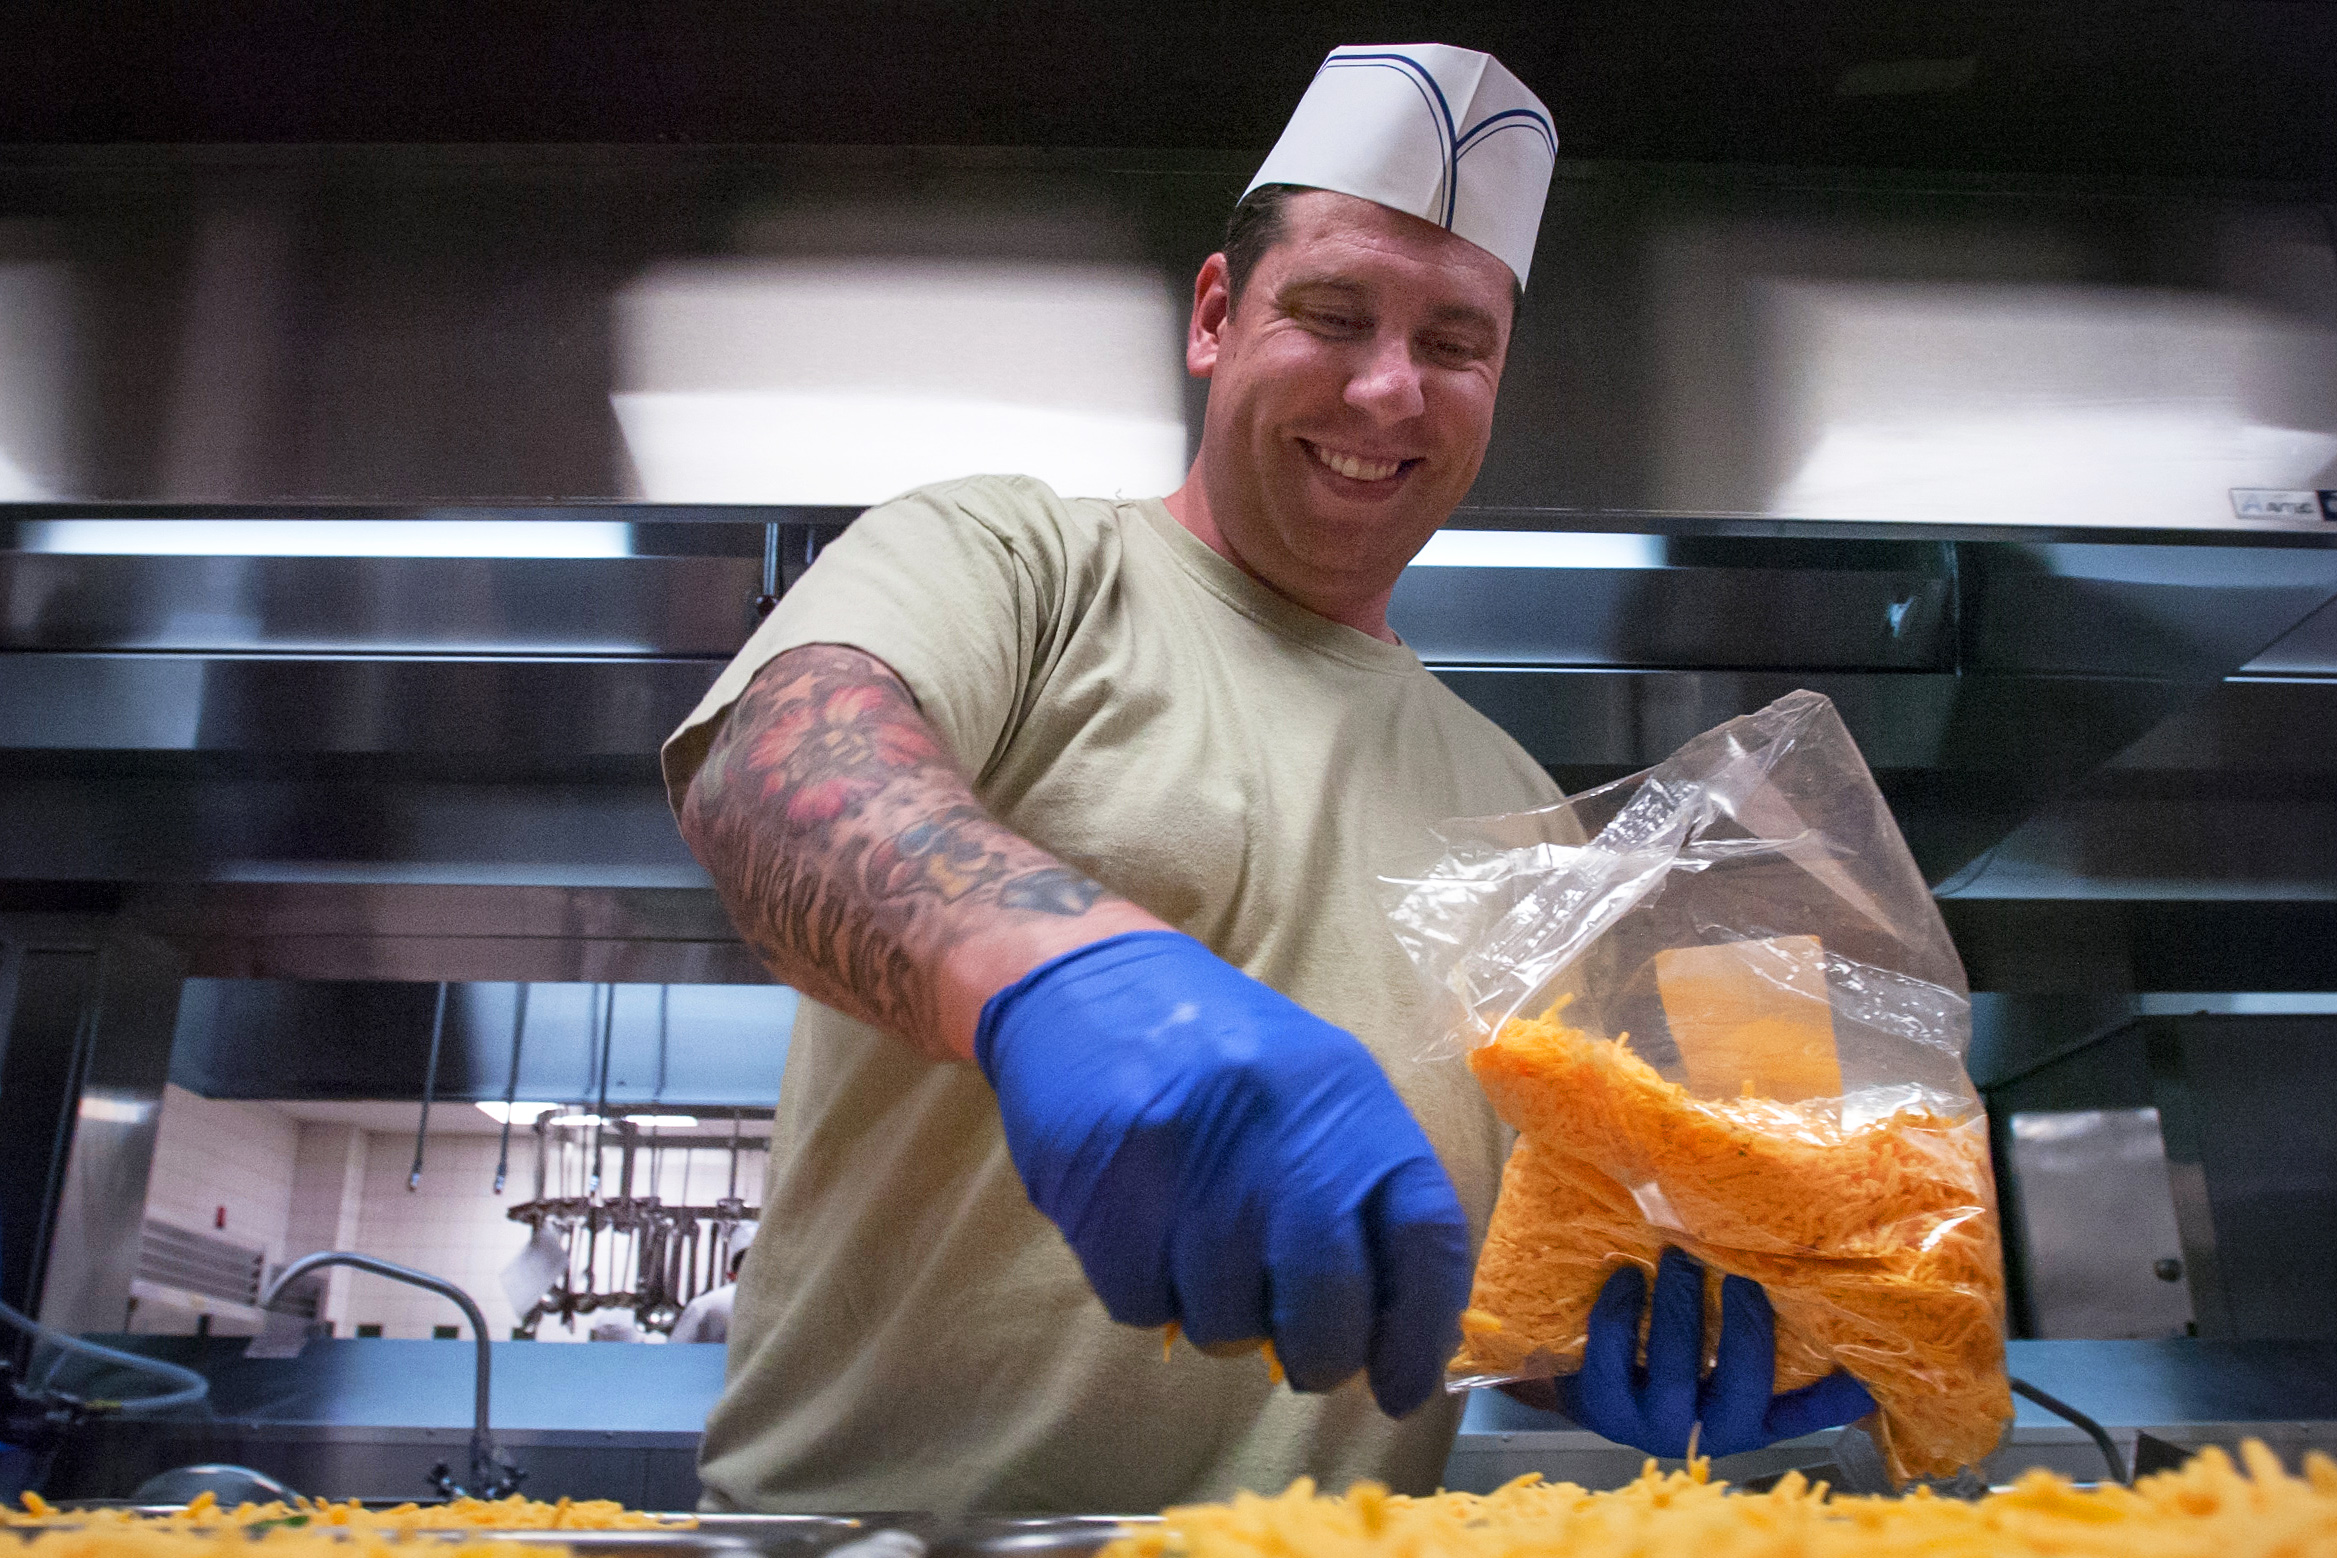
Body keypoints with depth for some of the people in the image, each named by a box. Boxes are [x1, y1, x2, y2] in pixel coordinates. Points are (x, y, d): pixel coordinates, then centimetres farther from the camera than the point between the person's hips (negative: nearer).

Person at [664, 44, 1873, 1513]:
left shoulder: (1513, 807, 15)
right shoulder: (1009, 557, 1)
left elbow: (1549, 1192, 16)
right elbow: (783, 759, -18)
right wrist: (1053, 959, -37)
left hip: (1323, 1537, 5)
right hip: (874, 1502, -4)